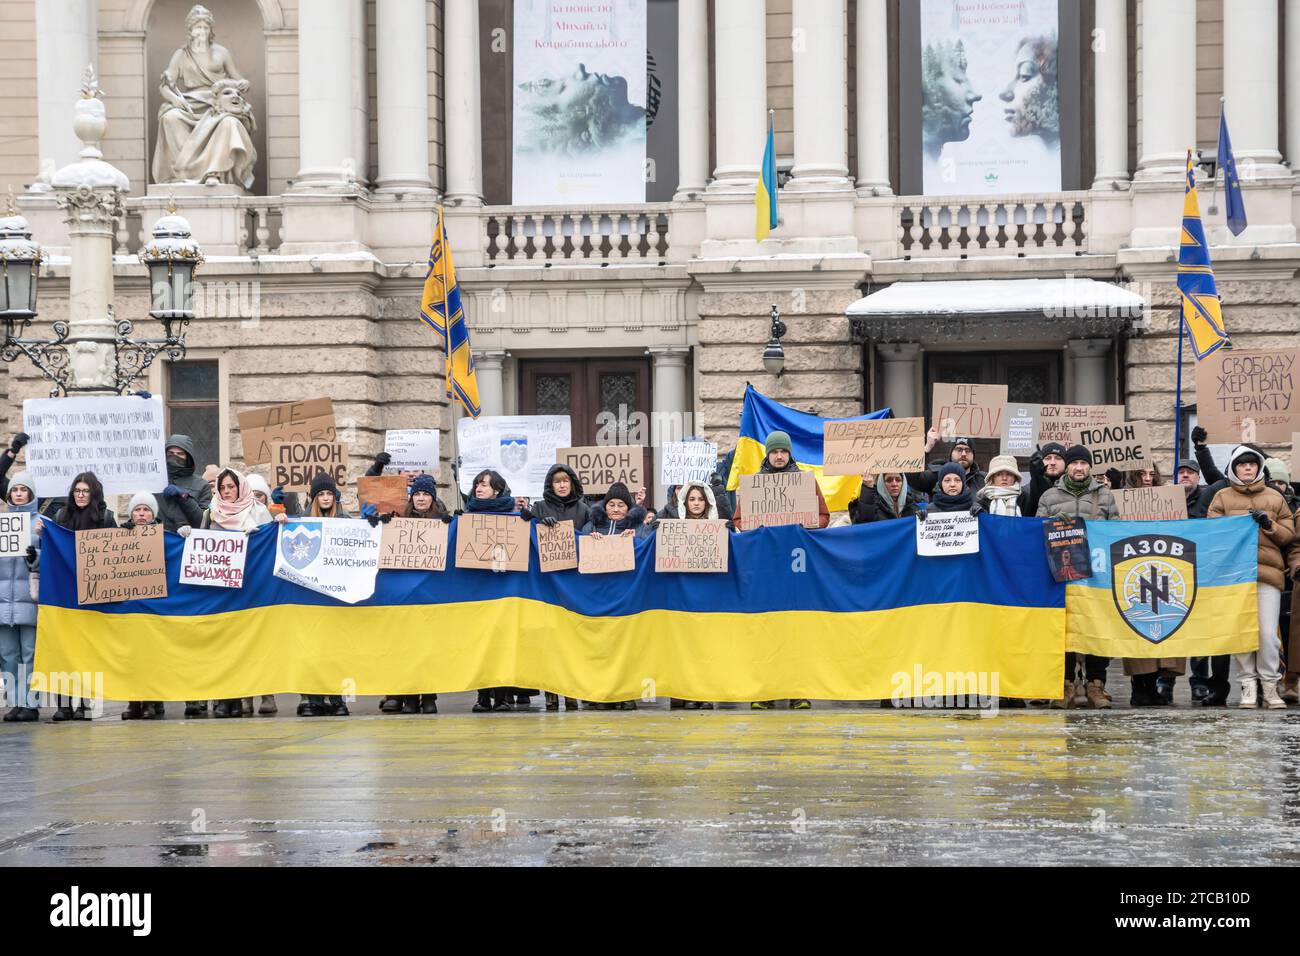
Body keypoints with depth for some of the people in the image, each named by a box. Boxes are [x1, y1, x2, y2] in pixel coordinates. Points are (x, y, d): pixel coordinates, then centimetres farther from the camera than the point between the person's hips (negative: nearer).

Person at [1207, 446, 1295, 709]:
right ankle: (1248, 686, 2)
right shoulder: (1222, 498, 14)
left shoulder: (1274, 498, 17)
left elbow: (1288, 535, 14)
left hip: (1268, 572, 0)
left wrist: (1269, 525, -4)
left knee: (1268, 633, -8)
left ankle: (1270, 685, 2)